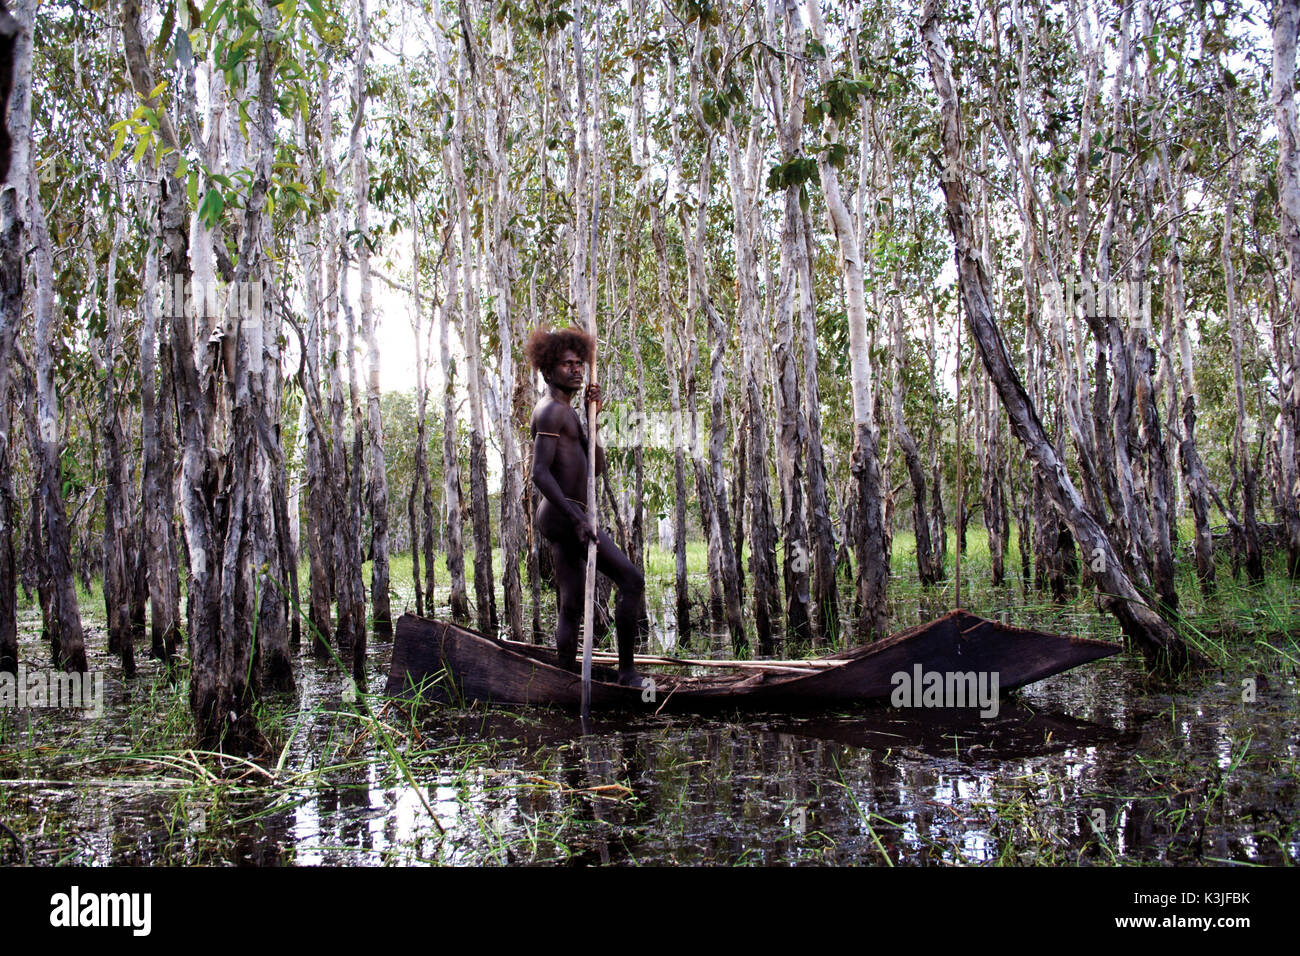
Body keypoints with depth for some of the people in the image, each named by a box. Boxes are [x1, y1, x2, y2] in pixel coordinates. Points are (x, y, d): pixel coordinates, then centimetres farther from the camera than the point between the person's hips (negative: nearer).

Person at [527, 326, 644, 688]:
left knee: (571, 609, 8)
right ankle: (627, 671, -10)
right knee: (631, 579, -12)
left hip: (568, 517, 10)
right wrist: (577, 517, -26)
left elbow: (597, 466, 17)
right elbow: (540, 473, -20)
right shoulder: (551, 410, -10)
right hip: (563, 514, -10)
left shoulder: (568, 414, 22)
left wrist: (592, 416, 8)